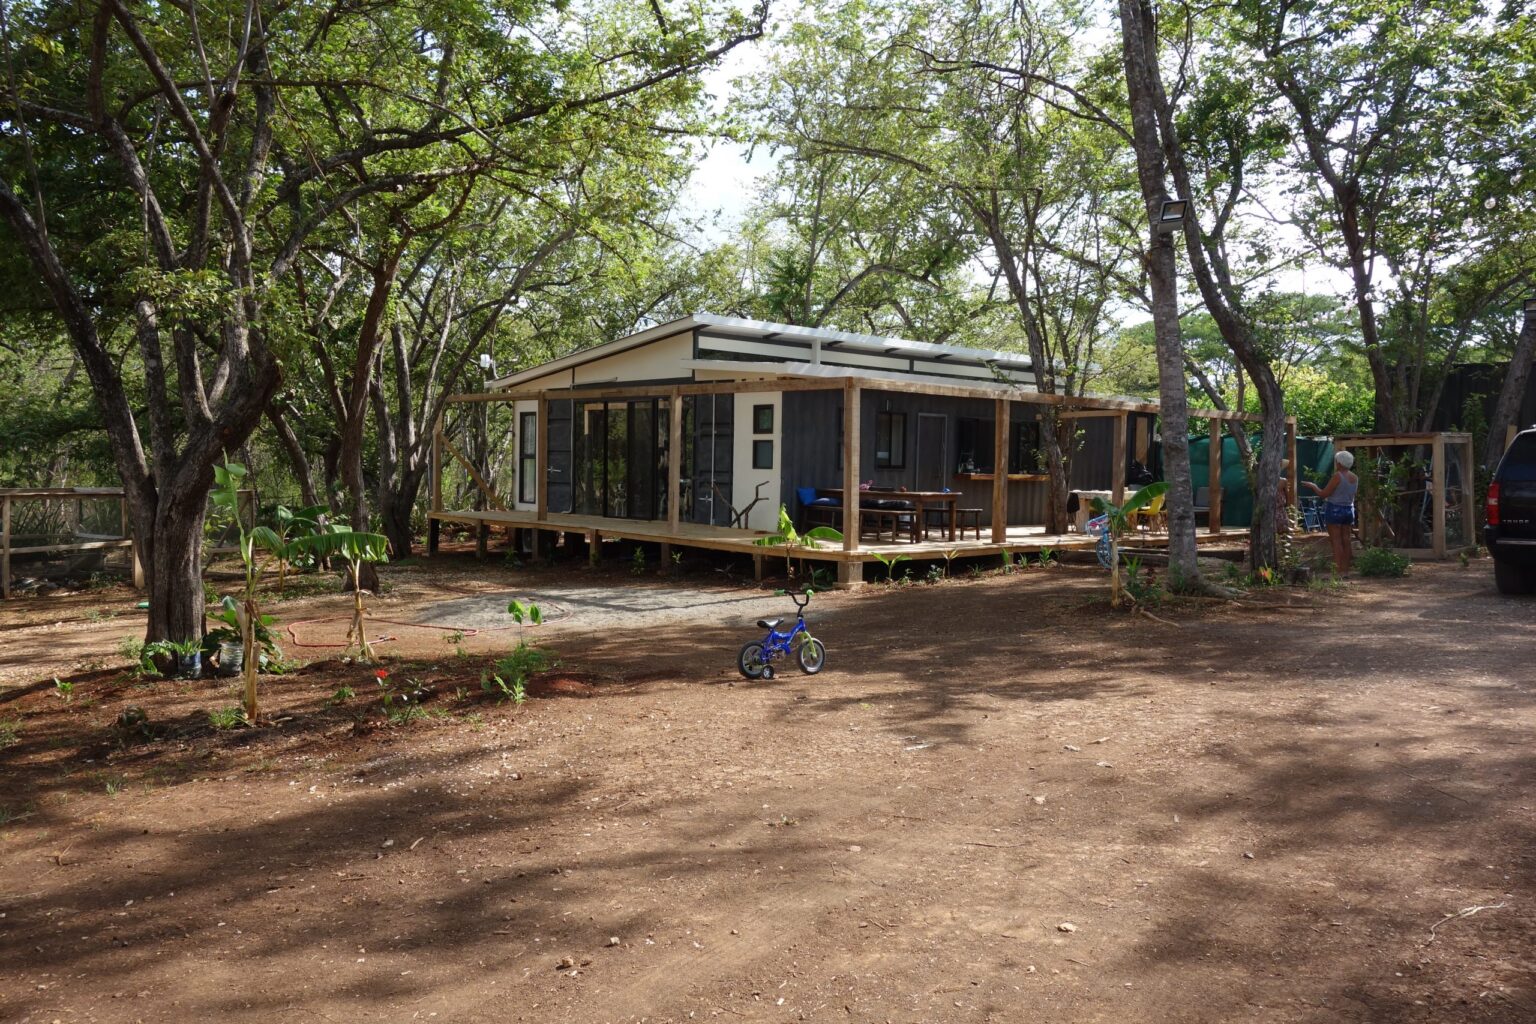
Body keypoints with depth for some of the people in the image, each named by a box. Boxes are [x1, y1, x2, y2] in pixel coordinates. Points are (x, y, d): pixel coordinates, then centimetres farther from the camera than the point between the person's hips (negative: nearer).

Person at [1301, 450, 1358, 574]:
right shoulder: (1355, 478, 7)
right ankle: (1346, 568, 13)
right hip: (1349, 510, 7)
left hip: (1335, 509, -7)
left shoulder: (1338, 476, -16)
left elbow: (1323, 494, -14)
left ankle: (1339, 570, -7)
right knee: (1346, 540, 10)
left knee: (1336, 541, -4)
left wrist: (1313, 485, 2)